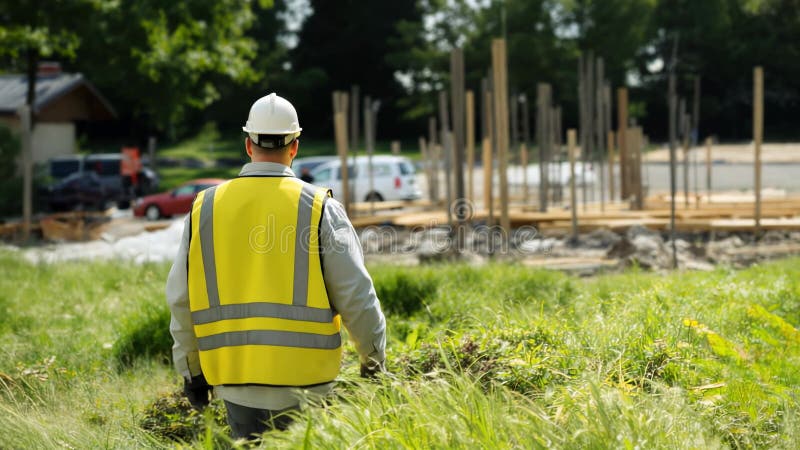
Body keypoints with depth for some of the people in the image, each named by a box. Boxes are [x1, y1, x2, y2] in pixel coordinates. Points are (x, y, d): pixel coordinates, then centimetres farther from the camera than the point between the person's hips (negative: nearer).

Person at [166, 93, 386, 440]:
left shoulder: (204, 209, 5)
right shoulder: (319, 208, -5)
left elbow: (181, 299, 9)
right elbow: (356, 296, -5)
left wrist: (191, 370, 19)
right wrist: (373, 359, 9)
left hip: (236, 380, 3)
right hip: (304, 383, -3)